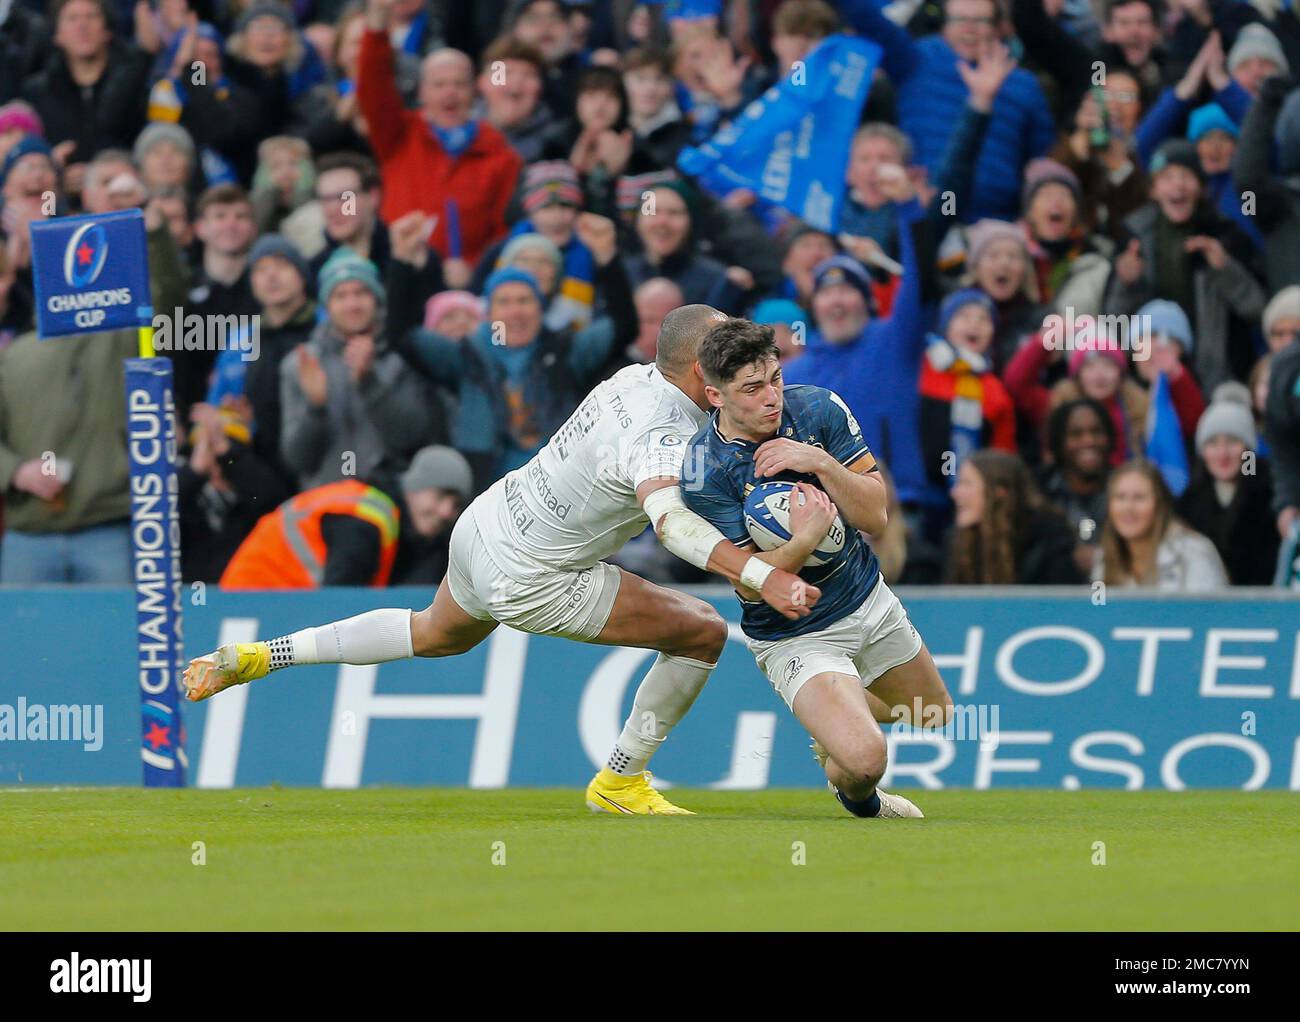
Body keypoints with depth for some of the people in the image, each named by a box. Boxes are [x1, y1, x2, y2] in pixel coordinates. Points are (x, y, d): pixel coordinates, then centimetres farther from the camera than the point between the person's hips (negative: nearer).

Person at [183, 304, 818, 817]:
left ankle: (260, 657, 38)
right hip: (526, 581, -8)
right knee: (703, 633, -4)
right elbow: (671, 520, -50)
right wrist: (761, 575, -62)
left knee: (437, 635, 38)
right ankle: (620, 783, 11)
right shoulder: (664, 440, -30)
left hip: (484, 522, 8)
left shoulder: (637, 377, -3)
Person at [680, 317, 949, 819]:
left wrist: (821, 463, -29)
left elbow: (875, 515, -12)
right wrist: (804, 539, -40)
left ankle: (834, 728, 53)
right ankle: (861, 801, 14)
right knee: (864, 761, -25)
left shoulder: (820, 408, -12)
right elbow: (749, 584, -22)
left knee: (936, 716, 25)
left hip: (869, 600, 6)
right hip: (795, 638, -6)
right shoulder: (705, 471, -24)